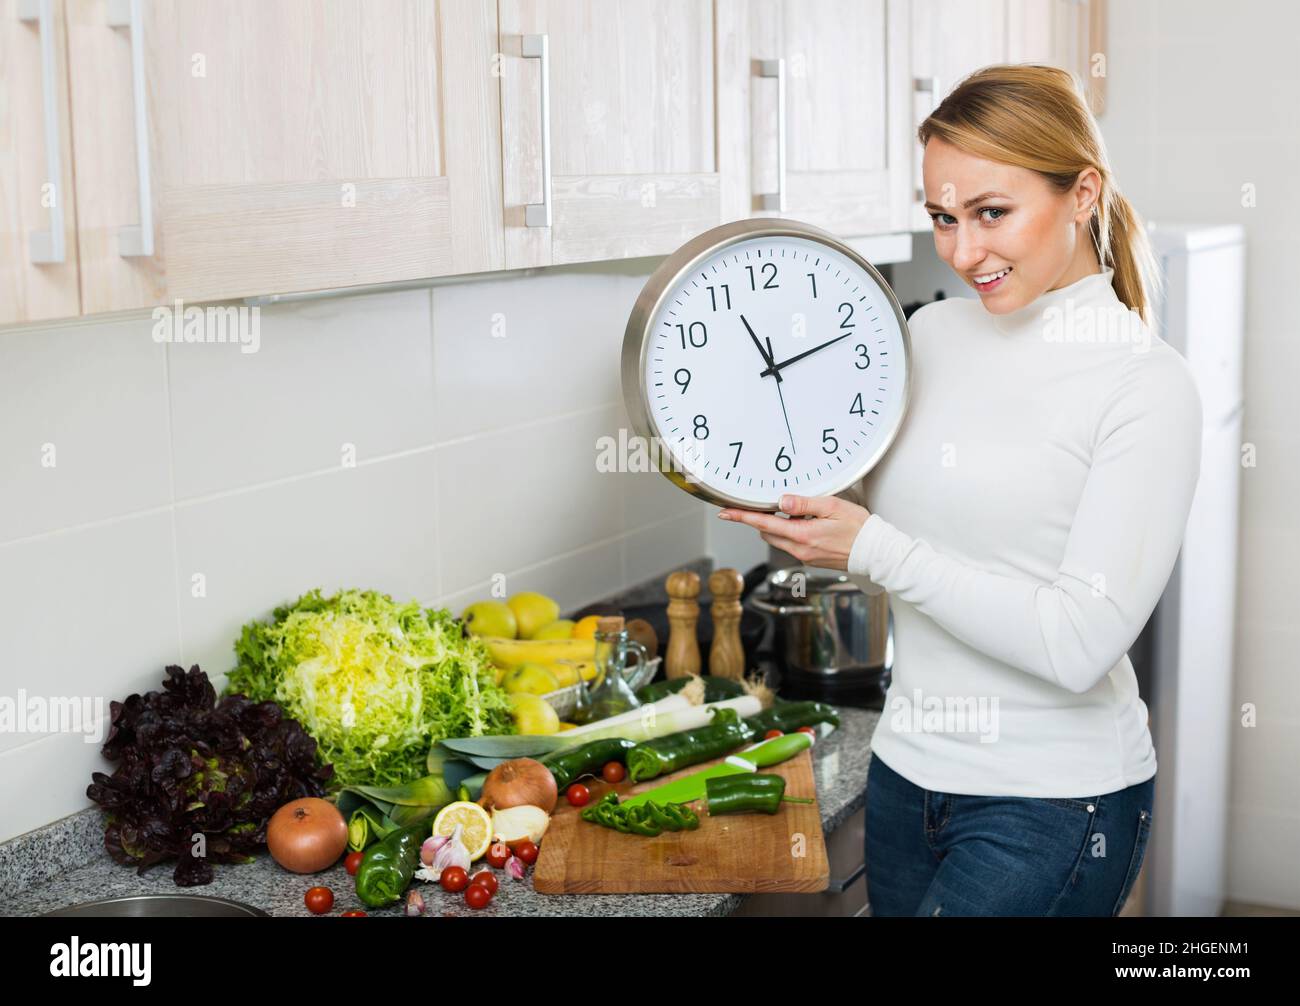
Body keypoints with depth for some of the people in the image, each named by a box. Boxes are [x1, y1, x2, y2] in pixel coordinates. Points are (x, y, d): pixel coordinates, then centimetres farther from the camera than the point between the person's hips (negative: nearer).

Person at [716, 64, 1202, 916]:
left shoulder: (1146, 385, -14)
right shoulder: (934, 333, 3)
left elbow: (1078, 645, -21)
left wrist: (875, 550, -20)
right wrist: (790, 498, -7)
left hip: (1052, 805, -6)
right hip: (908, 772, 6)